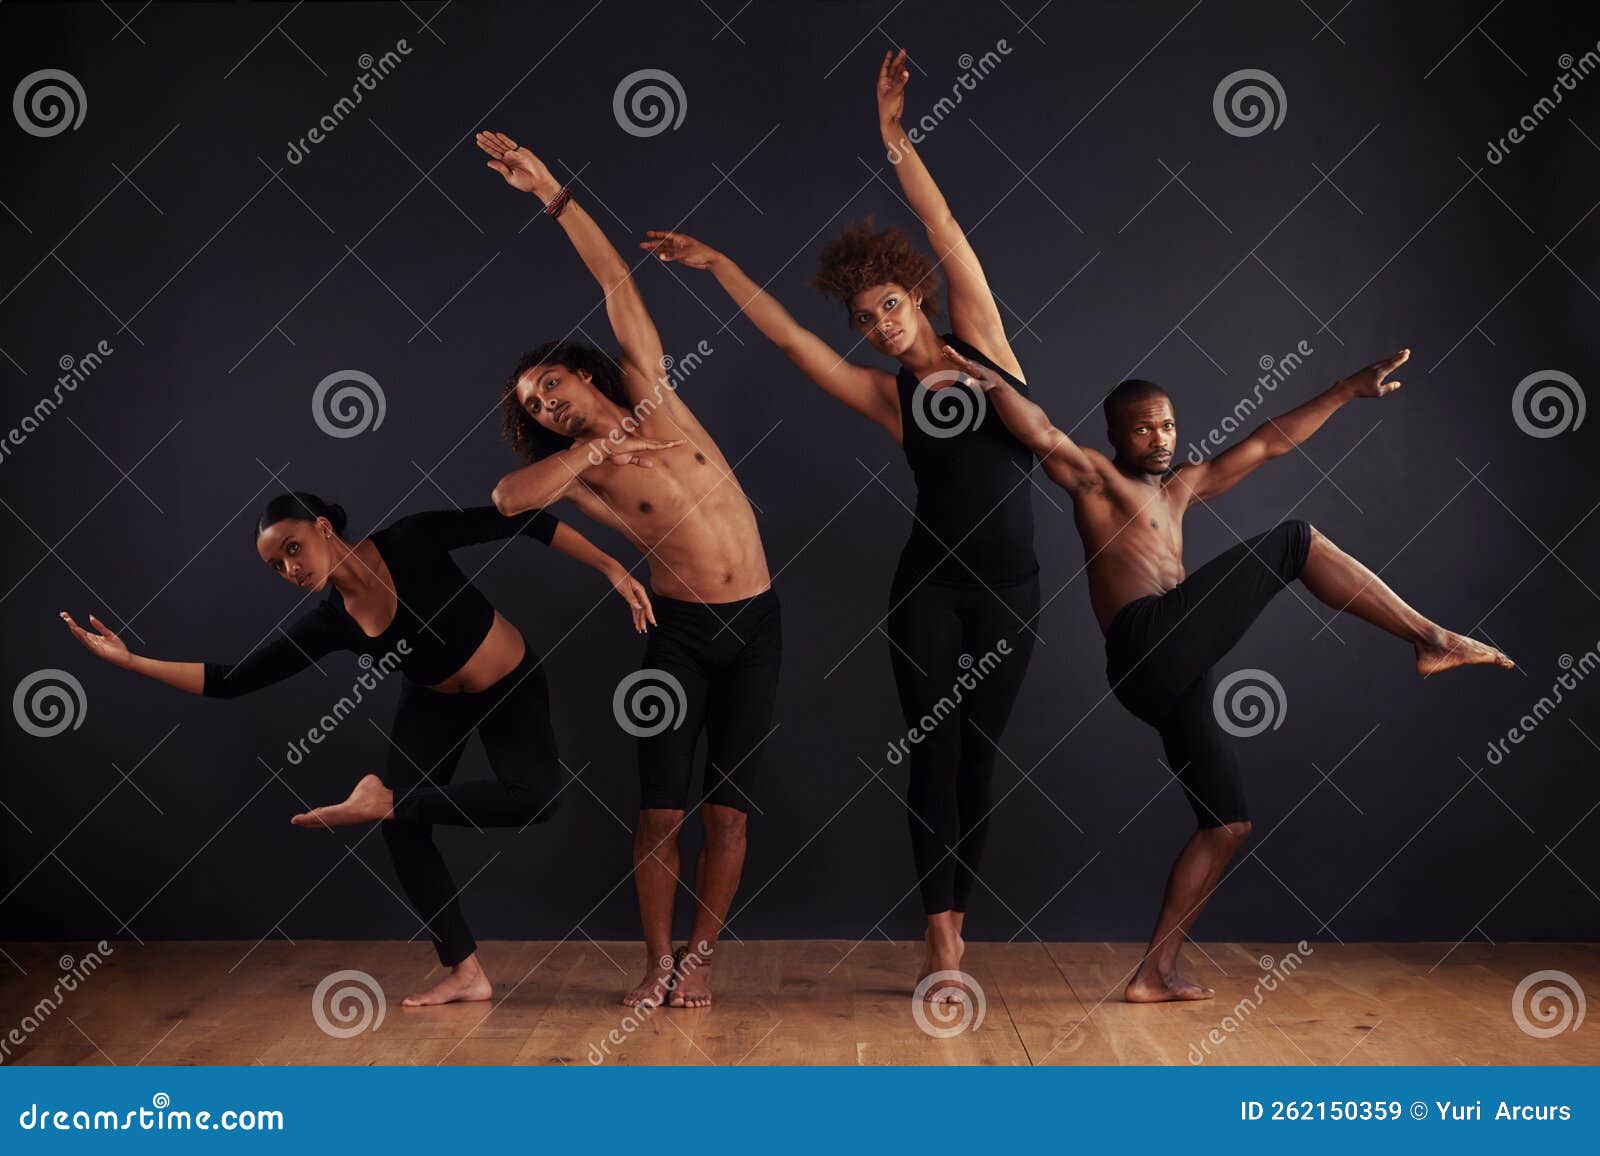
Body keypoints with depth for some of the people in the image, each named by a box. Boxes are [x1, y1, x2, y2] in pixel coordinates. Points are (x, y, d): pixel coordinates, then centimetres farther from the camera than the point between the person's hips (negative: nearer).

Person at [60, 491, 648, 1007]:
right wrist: (130, 660, -20)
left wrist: (611, 567, -27)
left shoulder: (410, 541, -27)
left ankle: (383, 800, -13)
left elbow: (520, 521, -25)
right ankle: (465, 973, 3)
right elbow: (231, 680, -13)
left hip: (511, 686, -4)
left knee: (533, 797, -30)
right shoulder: (329, 624, -15)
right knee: (402, 827, -8)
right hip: (434, 702, 4)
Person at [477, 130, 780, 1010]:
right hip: (679, 632, 0)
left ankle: (701, 959, 15)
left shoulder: (651, 395, 3)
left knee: (727, 808, 2)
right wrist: (592, 448, -22)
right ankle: (658, 963, 13)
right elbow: (506, 497, -23)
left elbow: (617, 284, -2)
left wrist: (551, 193, -7)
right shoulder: (579, 470, 0)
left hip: (755, 624, 1)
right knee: (659, 809, -4)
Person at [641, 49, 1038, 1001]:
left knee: (981, 754, 7)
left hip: (1012, 588, 1)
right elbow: (786, 332, -1)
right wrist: (714, 263, -3)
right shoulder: (885, 394, 3)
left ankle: (956, 921, 18)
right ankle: (943, 937, -2)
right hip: (932, 584, -1)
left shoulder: (979, 340, 3)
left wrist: (895, 133, -8)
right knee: (936, 752, -5)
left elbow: (949, 235, -4)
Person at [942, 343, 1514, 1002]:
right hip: (1150, 643, -9)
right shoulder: (1094, 477, 8)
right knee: (1296, 540, 0)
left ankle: (1155, 974, 9)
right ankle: (1433, 640, 5)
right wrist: (991, 382, -28)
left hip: (1171, 681, 9)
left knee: (1226, 824, 7)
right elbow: (1043, 435, -11)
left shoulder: (1181, 488, 30)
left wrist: (1349, 390, 31)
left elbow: (1268, 444, 31)